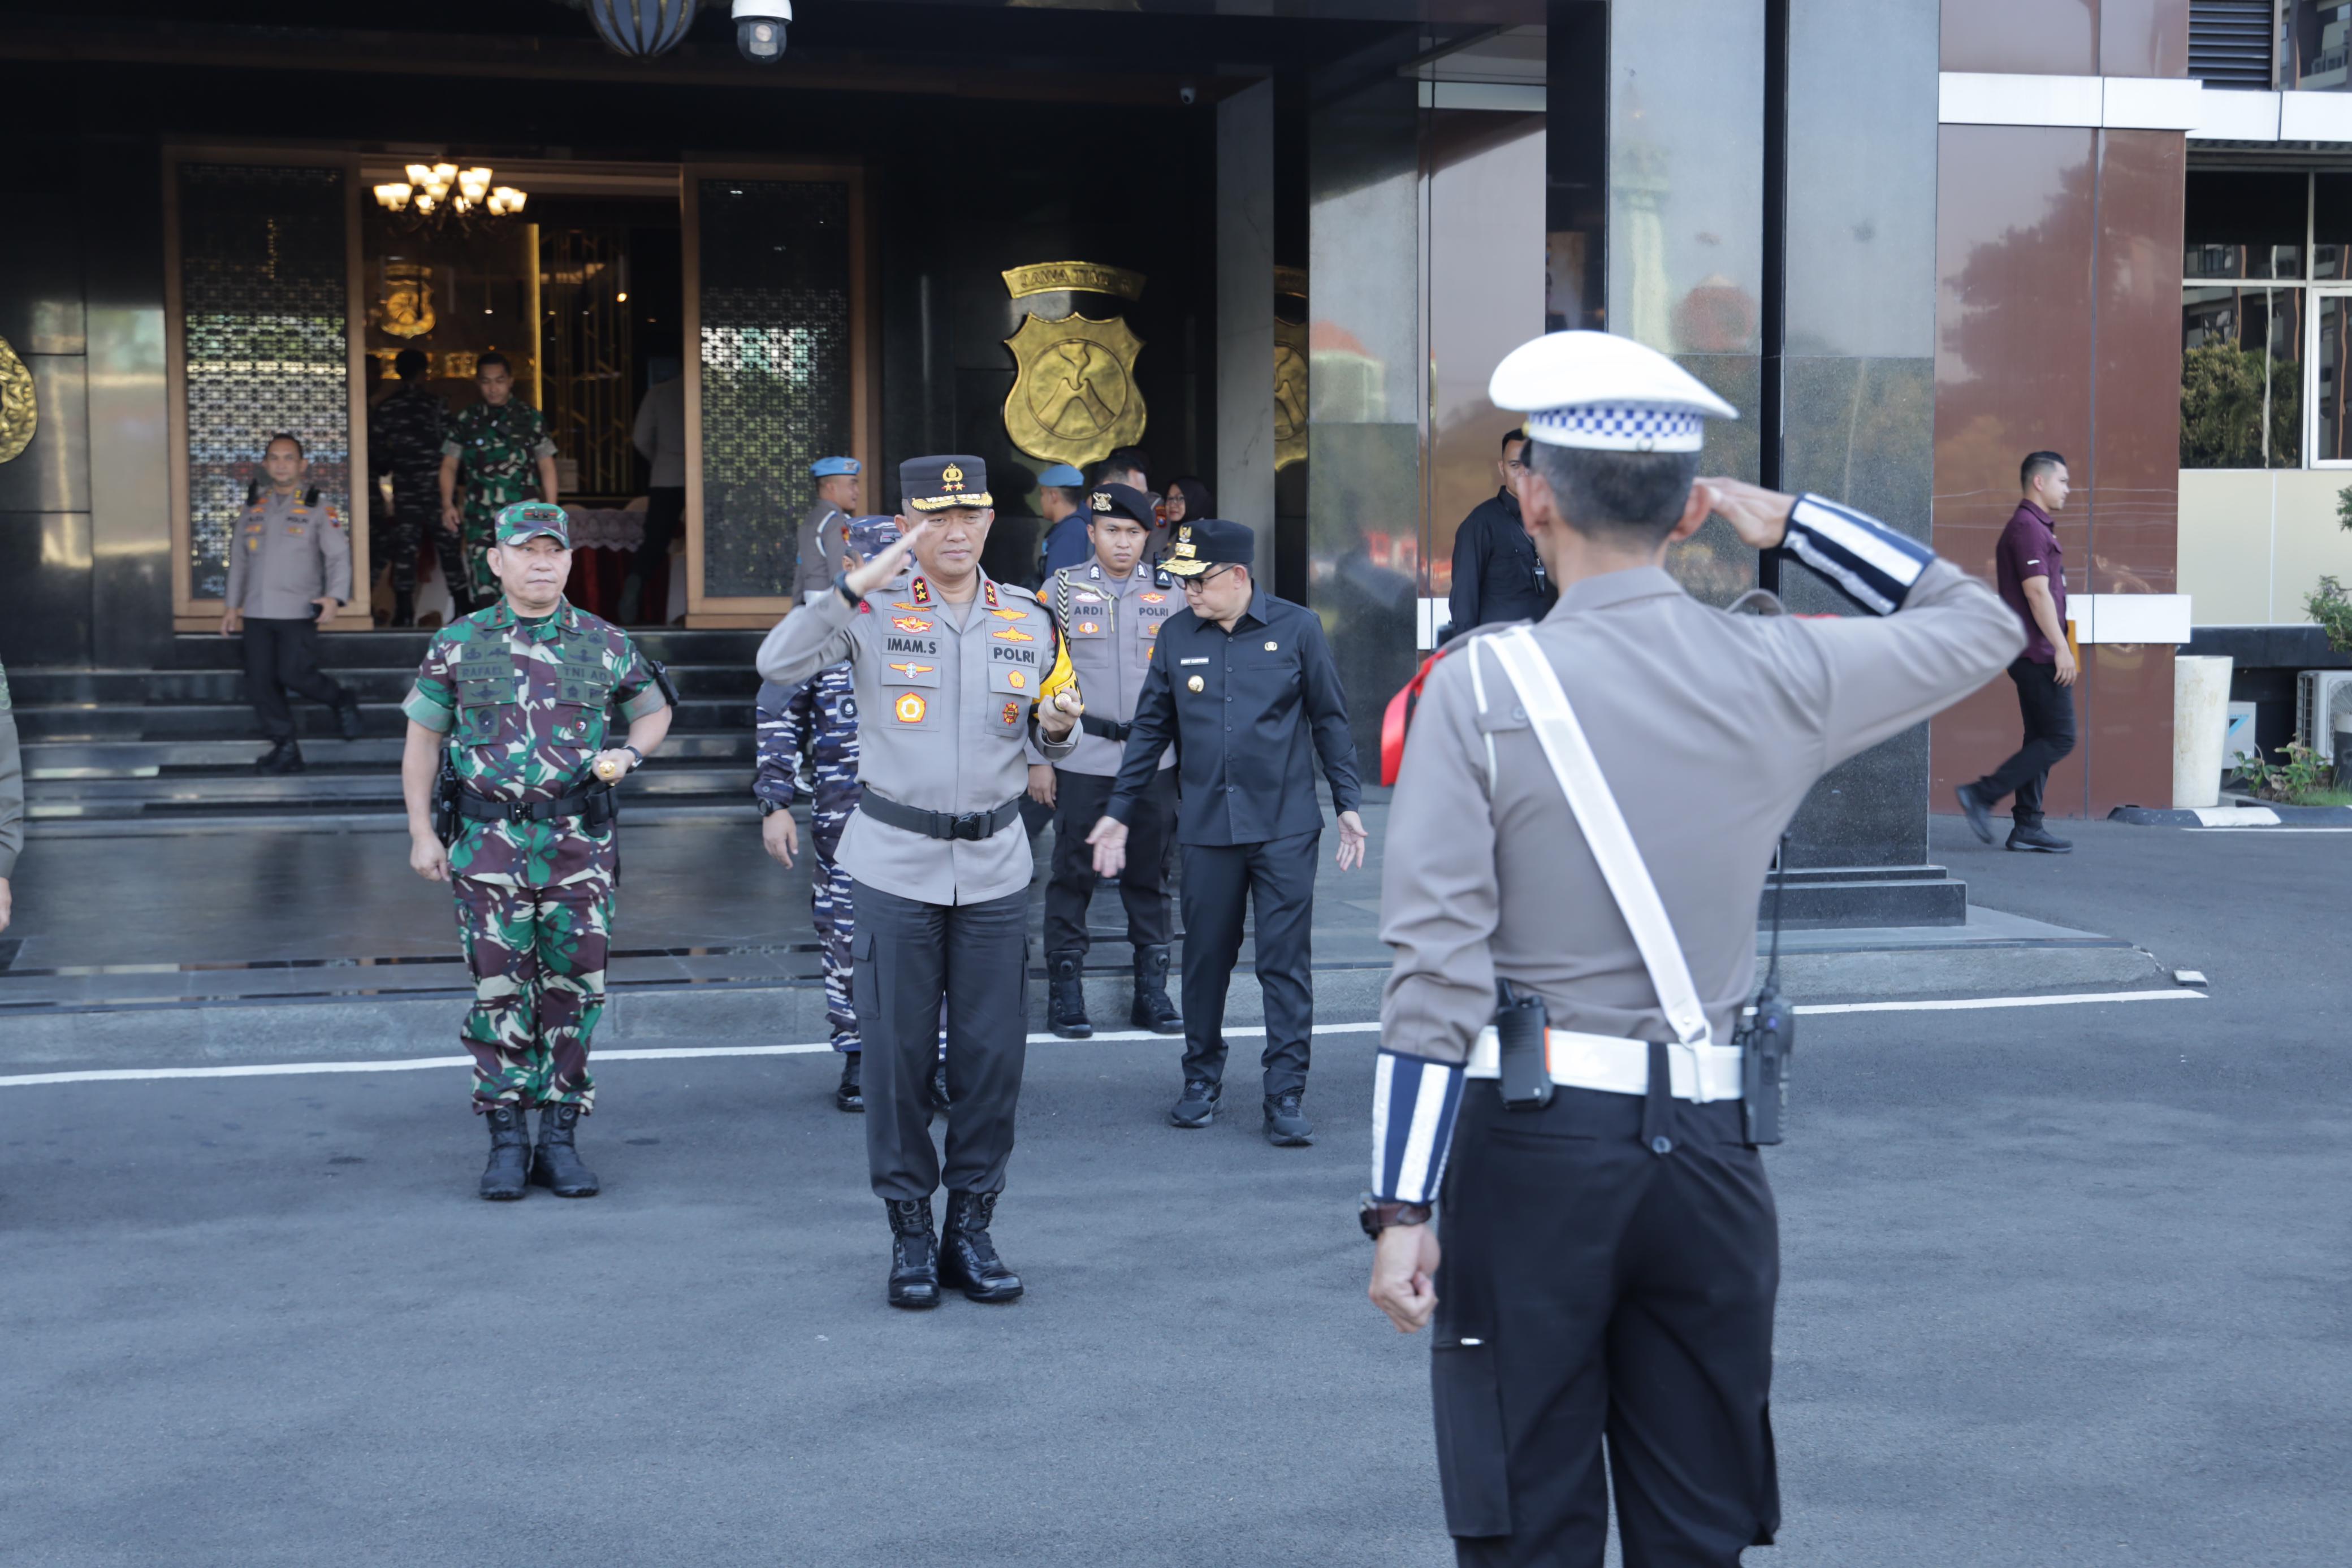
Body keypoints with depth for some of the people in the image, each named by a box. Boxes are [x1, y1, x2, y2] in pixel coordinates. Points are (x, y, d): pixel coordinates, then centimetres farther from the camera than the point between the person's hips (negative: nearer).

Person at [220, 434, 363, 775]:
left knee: (294, 674, -14)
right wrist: (231, 605, 17)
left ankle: (341, 702, 15)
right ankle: (285, 750, 10)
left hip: (299, 611, -5)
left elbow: (338, 555, -4)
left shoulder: (317, 509, 2)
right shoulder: (253, 510, 14)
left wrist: (335, 596, -20)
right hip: (257, 613, 5)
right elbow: (239, 559, 20)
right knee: (259, 683, 1)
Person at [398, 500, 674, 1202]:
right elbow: (422, 740, 10)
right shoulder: (457, 645, 4)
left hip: (579, 845, 1)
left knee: (574, 992, 3)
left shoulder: (606, 644, 5)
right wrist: (421, 833, 4)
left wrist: (627, 756, 0)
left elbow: (655, 709, 20)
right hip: (488, 846, -1)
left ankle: (560, 1138, 14)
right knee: (498, 993, 0)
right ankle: (507, 1142, 10)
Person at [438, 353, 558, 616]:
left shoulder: (531, 419, 6)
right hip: (479, 518, 1)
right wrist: (447, 504, -4)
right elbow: (450, 465, 11)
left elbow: (547, 467, 8)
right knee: (482, 589, -3)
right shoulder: (466, 421, 9)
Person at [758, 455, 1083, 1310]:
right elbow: (777, 664, -17)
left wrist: (1058, 726, -8)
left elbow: (1053, 742, 16)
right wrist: (854, 587, -25)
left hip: (994, 865, 3)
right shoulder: (874, 610, -2)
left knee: (992, 1055, 4)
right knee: (898, 1053, 2)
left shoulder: (1030, 619, 7)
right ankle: (910, 1232, 14)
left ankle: (971, 1227, 17)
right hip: (895, 863, -2)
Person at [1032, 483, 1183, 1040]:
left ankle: (1152, 991, 15)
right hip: (1083, 758, -2)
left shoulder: (1169, 593, 9)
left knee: (1150, 874, 7)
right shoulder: (1062, 589, 3)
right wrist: (1038, 758, -2)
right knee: (1074, 873, 1)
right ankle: (1064, 991, 10)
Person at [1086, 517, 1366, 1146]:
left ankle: (1285, 1098, 5)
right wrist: (1119, 813, 12)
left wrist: (1346, 804, 3)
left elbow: (1329, 720, 5)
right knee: (1205, 957, 9)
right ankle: (1202, 1078, 26)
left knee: (1286, 961, -1)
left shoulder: (1297, 629, -2)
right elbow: (1150, 728, 12)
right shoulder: (1176, 636, 5)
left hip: (1284, 826, -2)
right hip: (1206, 828, 2)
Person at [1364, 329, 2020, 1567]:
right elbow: (1980, 623, 20)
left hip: (1535, 1140, -3)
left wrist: (1400, 1205, -9)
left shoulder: (1482, 685, -7)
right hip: (1709, 1146, 3)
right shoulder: (1780, 677, 1)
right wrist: (1788, 522, 16)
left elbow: (1439, 962, -11)